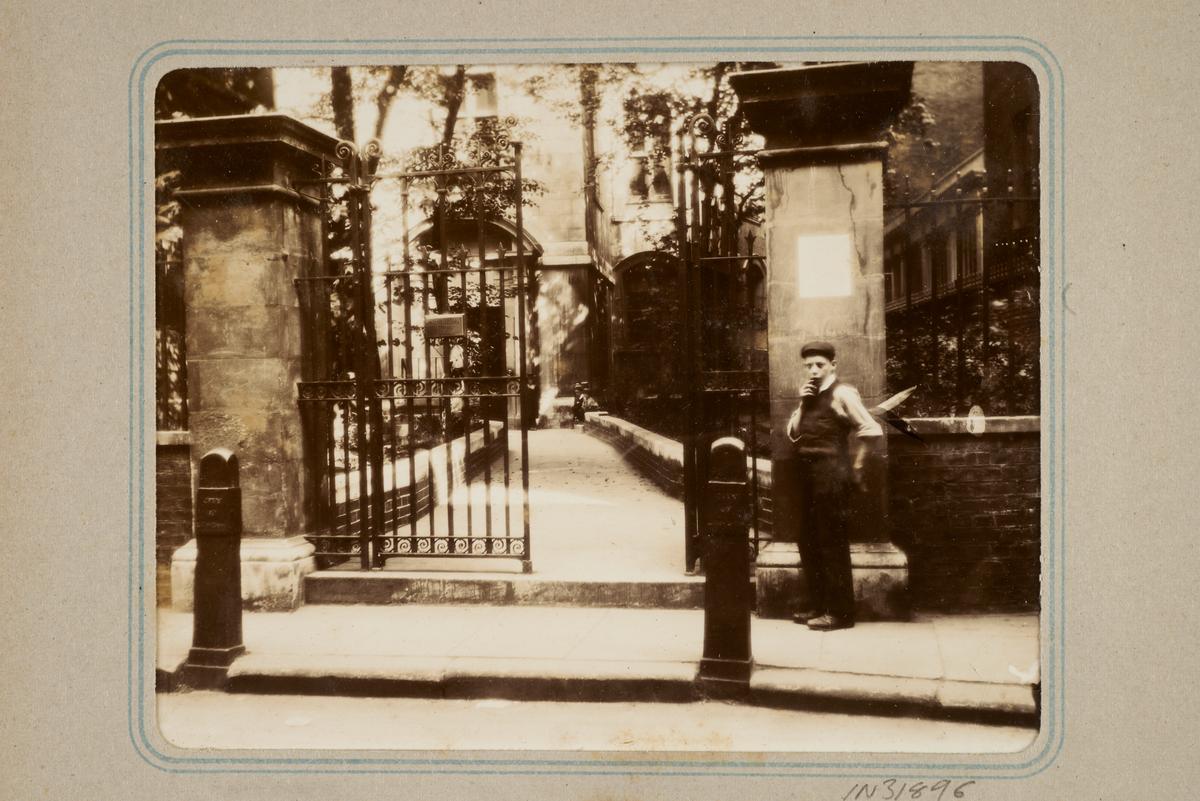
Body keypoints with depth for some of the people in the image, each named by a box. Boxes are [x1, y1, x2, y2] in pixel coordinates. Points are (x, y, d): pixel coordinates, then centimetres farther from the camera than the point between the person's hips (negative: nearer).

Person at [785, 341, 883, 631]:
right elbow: (793, 433, 13)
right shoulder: (811, 396, 16)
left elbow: (871, 430, -15)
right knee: (809, 542, 13)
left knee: (833, 543, -4)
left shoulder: (841, 393, -10)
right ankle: (818, 606, 23)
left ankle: (840, 612, 3)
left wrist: (855, 467, -7)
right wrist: (802, 405, -1)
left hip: (831, 473, -9)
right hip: (809, 472, 9)